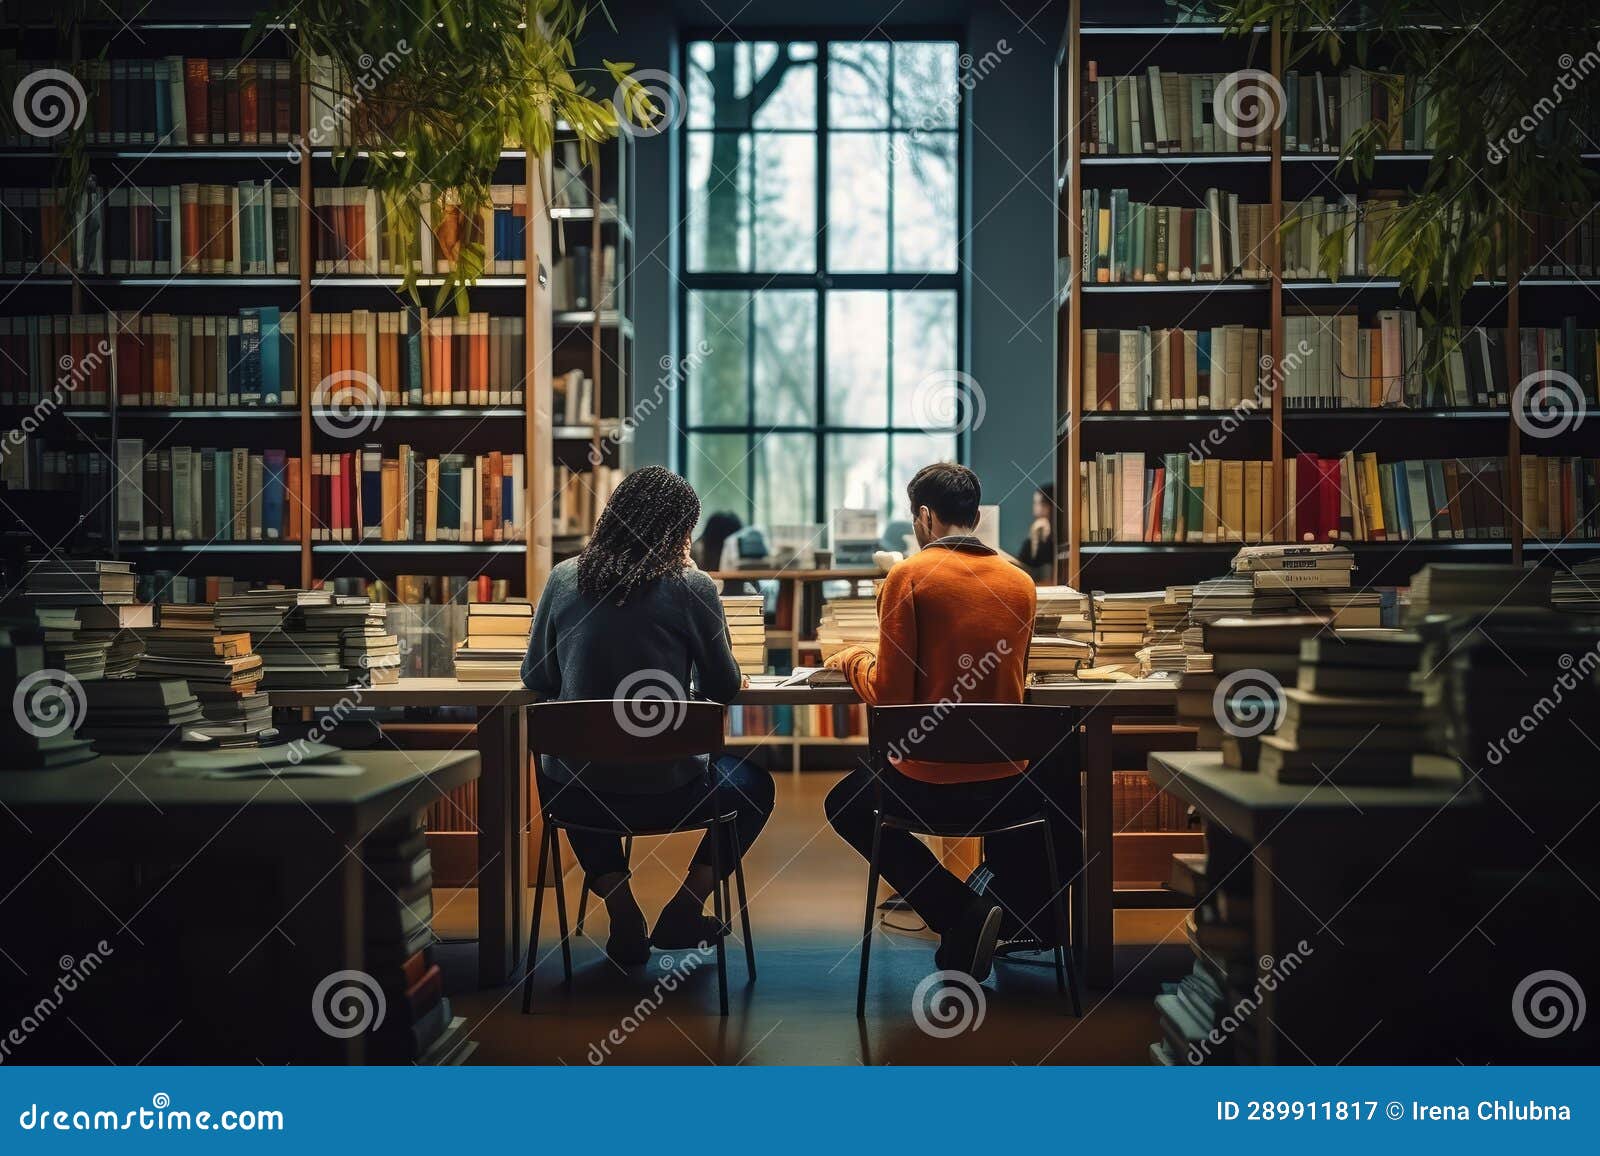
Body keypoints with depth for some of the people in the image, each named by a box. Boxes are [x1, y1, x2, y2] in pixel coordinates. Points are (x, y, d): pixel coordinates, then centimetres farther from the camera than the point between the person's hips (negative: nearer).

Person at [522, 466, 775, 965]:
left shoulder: (563, 578, 0)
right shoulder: (690, 587, -9)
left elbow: (535, 679, 9)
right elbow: (723, 688, 2)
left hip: (570, 793, 3)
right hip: (665, 795, -2)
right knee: (754, 785, 28)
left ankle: (622, 916, 23)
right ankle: (684, 909, 16)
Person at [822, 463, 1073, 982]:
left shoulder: (909, 576, -11)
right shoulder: (1020, 582, 3)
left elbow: (889, 696, -13)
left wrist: (856, 660, 9)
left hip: (928, 784, -5)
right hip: (1007, 784, 5)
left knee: (845, 803, 26)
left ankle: (959, 911, 6)